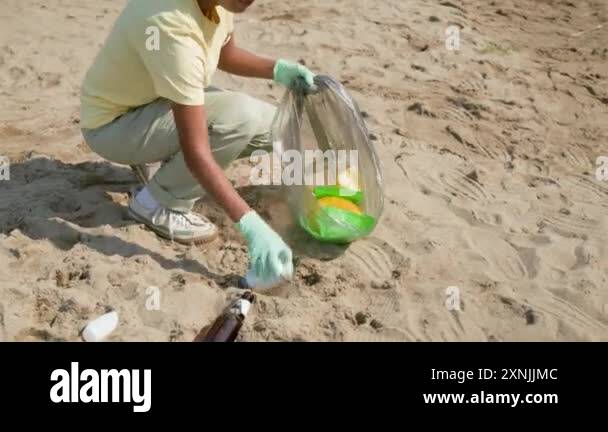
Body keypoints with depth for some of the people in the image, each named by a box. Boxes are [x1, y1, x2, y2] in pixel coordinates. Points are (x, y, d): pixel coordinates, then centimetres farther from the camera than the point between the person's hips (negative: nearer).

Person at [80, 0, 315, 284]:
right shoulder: (173, 27, -37)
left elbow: (226, 55, 10)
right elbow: (196, 151, -38)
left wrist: (278, 69, -8)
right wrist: (251, 226, -40)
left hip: (159, 100, 8)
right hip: (113, 124, -8)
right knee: (240, 116, -29)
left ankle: (165, 159, 13)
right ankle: (157, 204, -11)